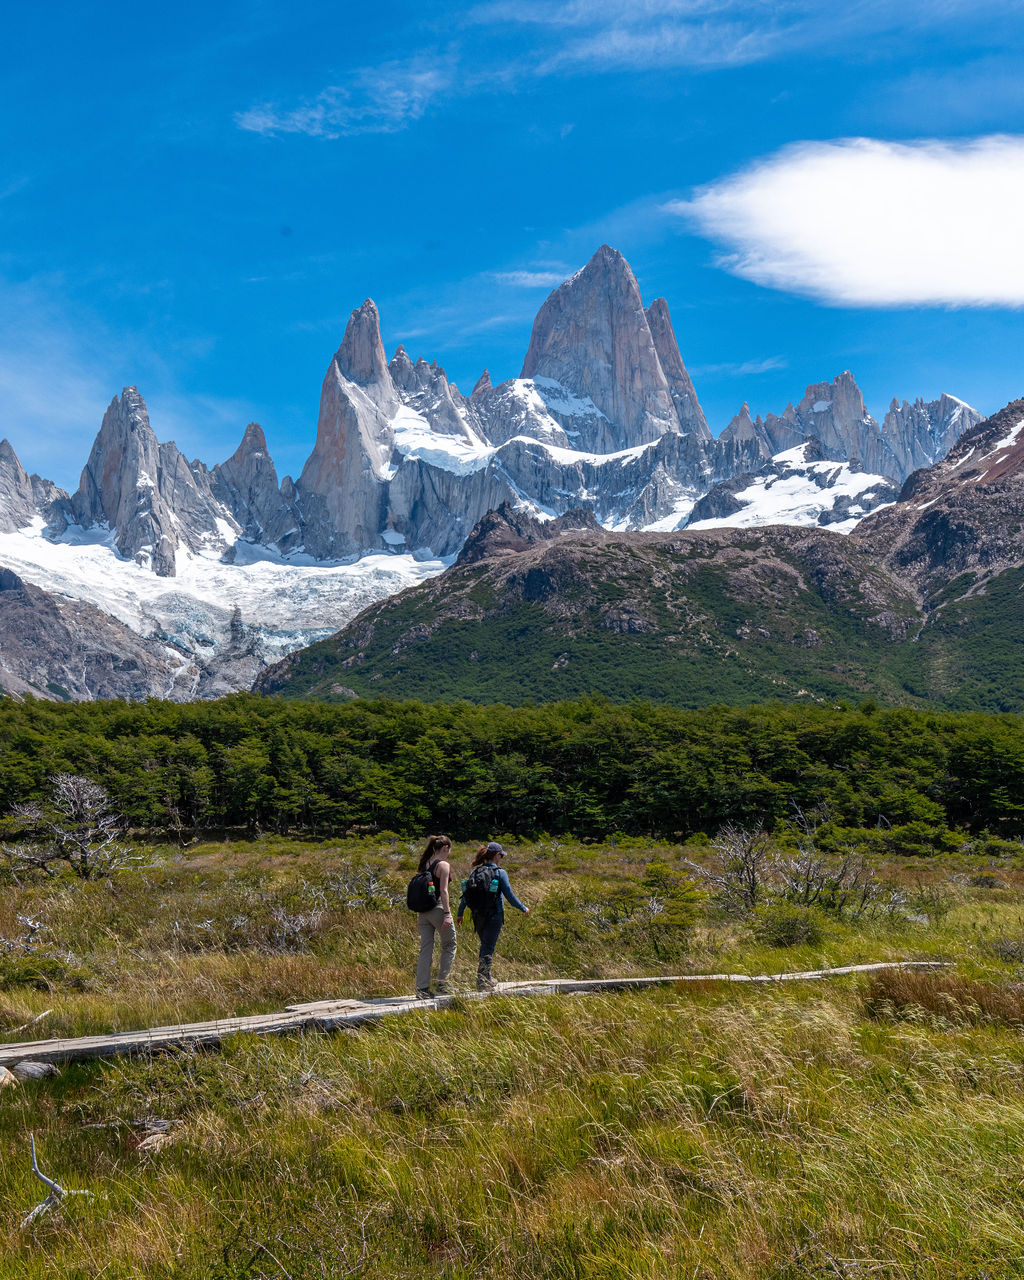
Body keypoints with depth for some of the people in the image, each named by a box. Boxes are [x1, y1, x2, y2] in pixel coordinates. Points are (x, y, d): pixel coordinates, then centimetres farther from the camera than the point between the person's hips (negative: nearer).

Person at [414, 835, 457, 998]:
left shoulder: (424, 864, 12)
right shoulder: (443, 865, -10)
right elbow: (443, 891, -17)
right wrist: (447, 913, -18)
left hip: (423, 910, 7)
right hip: (438, 908, -7)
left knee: (425, 949, 7)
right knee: (449, 946, 11)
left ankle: (422, 989, 4)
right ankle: (442, 983, 11)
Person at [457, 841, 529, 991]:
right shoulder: (500, 872, -8)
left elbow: (465, 893, 8)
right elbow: (509, 895, -8)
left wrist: (460, 913, 17)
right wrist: (523, 909, 5)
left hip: (477, 916, 5)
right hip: (494, 916, -5)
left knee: (485, 945, 20)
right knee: (488, 948, -1)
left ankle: (487, 978, 30)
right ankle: (482, 980, -5)